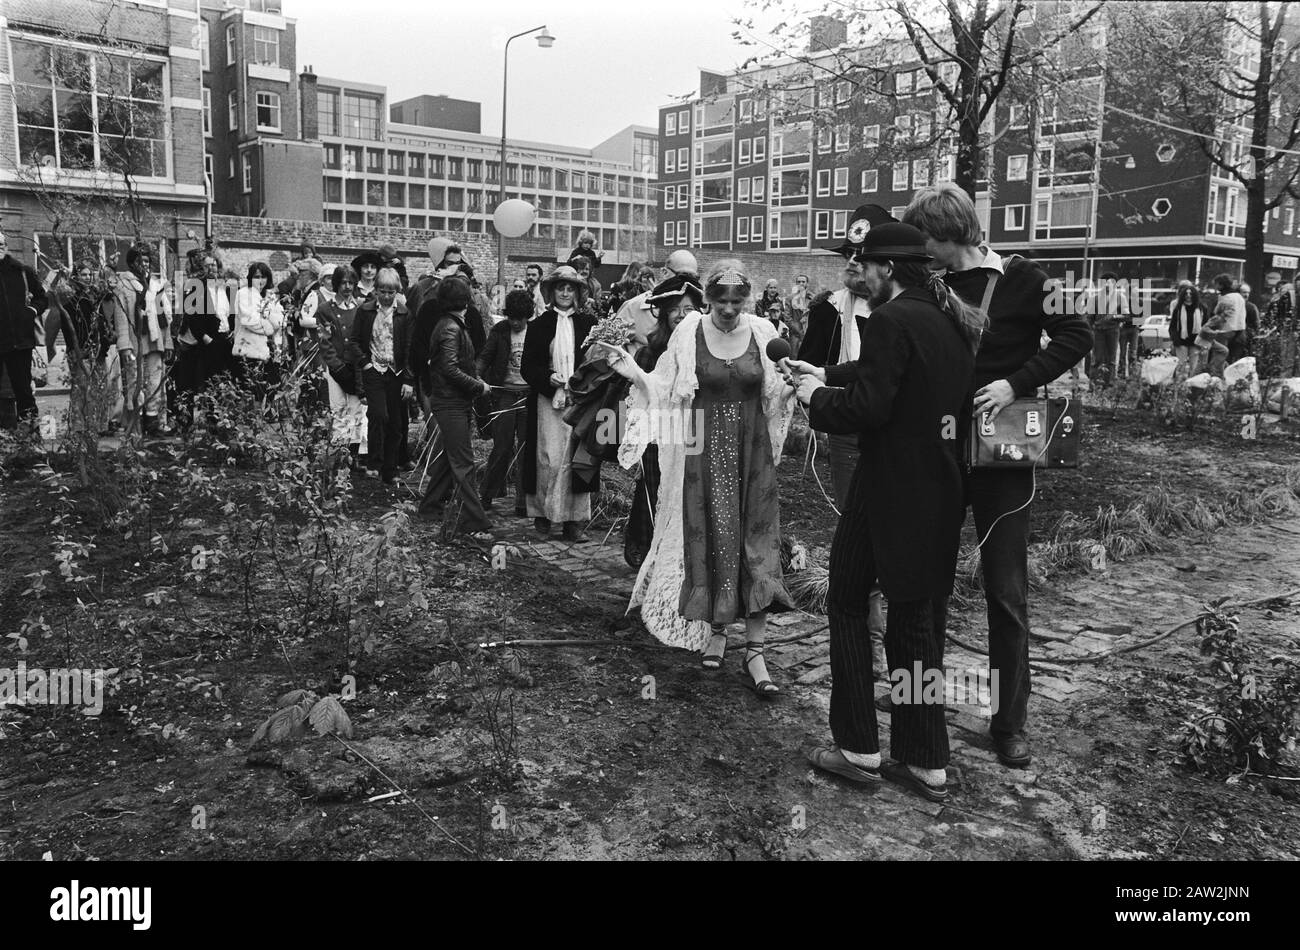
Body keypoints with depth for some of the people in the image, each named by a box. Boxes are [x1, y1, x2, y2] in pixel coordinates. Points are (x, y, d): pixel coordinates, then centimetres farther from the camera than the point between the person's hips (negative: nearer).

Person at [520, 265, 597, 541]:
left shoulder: (589, 324, 9)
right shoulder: (539, 325, 8)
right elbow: (526, 366, 6)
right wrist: (549, 378, -12)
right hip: (547, 401, 0)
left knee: (576, 459, -1)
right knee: (549, 460, -4)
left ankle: (573, 521, 4)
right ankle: (542, 514, 9)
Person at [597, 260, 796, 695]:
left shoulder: (762, 332, 0)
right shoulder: (689, 332, -4)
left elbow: (776, 394, 8)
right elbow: (664, 388, 0)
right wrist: (634, 374, -17)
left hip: (752, 451, 1)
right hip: (704, 450, -1)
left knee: (756, 543, -2)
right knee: (710, 539, 5)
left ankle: (755, 648, 3)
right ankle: (716, 630, 24)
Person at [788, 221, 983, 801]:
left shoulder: (892, 321, -17)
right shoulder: (953, 320, 10)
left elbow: (867, 409, -21)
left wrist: (818, 399, -3)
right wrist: (829, 376, 23)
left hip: (889, 489, -8)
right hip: (940, 489, 8)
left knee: (847, 602, 9)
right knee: (919, 618, 14)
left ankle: (857, 748, 14)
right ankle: (925, 762, 22)